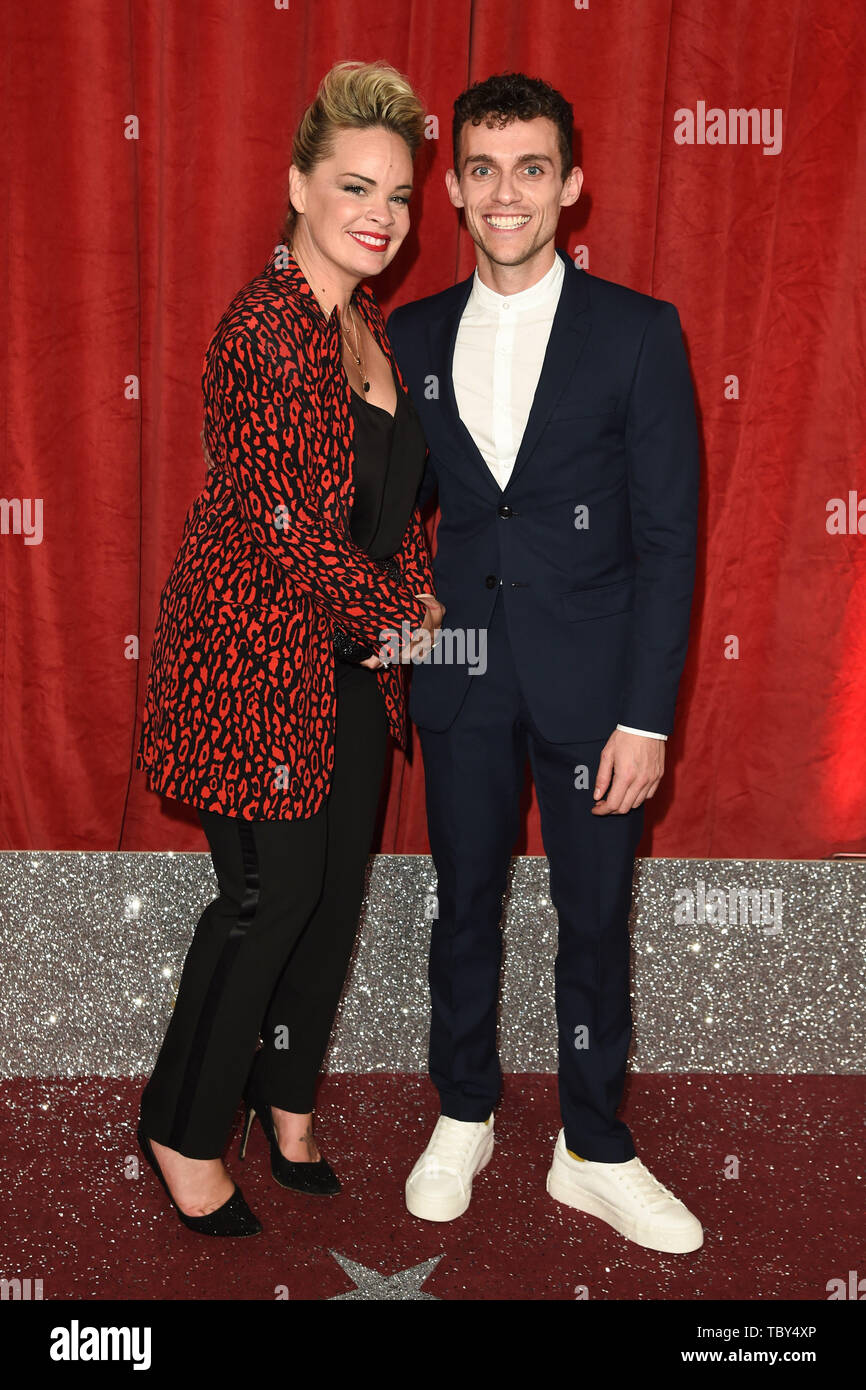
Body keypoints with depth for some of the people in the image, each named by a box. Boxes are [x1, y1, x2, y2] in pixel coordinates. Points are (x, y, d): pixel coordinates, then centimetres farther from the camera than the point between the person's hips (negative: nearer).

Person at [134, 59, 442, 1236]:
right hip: (259, 648, -8)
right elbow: (294, 524, -21)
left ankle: (287, 1095, 34)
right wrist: (396, 615, -9)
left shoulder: (370, 324, 9)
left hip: (351, 653, 8)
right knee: (273, 893, -1)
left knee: (338, 882, 14)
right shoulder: (266, 328, -19)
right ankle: (183, 1130, 21)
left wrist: (415, 595, 0)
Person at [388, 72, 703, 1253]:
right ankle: (464, 1119, 35)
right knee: (464, 903, 14)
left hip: (591, 682, -2)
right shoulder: (413, 337, 5)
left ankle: (594, 1152, 28)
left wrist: (647, 713, -11)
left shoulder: (638, 333, -5)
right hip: (461, 675, 3)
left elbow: (668, 535, -7)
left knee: (596, 917, 9)